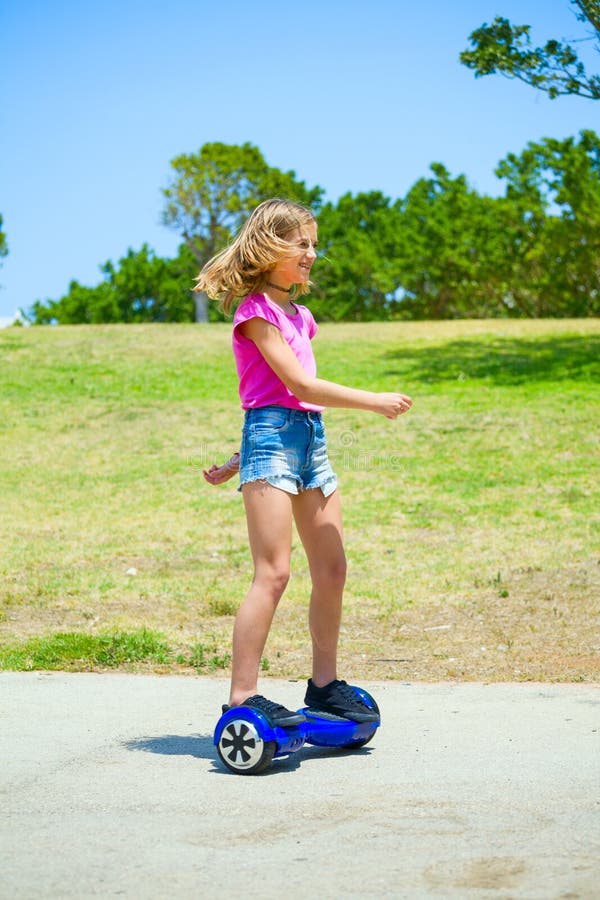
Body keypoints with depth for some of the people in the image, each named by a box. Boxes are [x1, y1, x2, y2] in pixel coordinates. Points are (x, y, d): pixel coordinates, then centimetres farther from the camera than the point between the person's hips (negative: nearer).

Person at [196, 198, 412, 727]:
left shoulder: (298, 313, 21)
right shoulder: (256, 310, -6)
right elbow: (299, 385, -13)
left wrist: (238, 462, 18)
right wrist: (375, 402, -10)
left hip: (310, 437, 9)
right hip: (272, 438, -8)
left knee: (332, 570, 8)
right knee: (273, 573, -14)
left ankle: (325, 684, 21)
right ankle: (242, 697, -12)